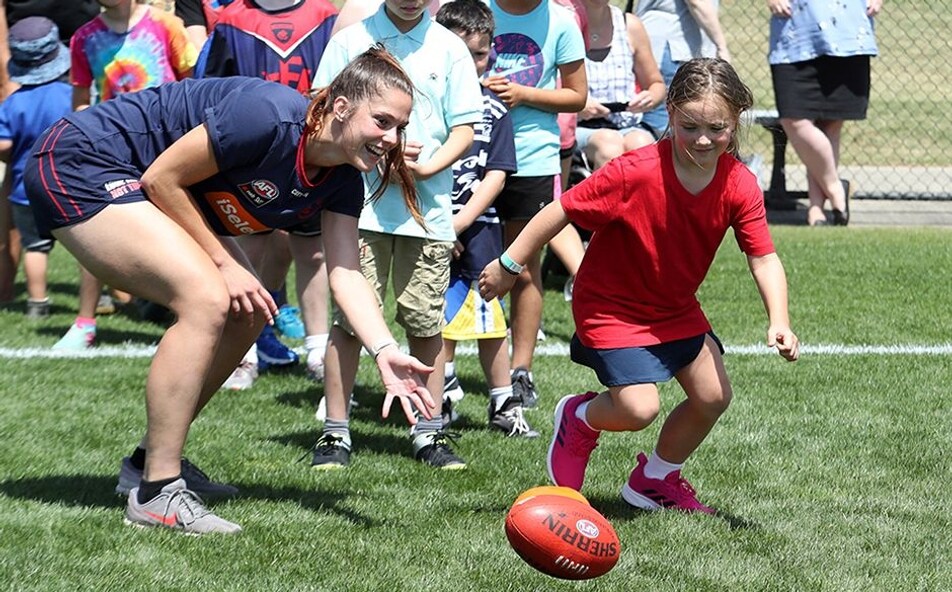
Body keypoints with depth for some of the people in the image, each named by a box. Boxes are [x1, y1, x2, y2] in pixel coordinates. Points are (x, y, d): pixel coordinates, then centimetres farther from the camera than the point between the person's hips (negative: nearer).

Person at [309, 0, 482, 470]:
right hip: (361, 206, -1)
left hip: (428, 207, 1)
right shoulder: (350, 41, 4)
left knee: (426, 321, 4)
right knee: (350, 317, -4)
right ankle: (335, 433, 5)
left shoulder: (449, 49, 8)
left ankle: (429, 432, 13)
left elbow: (463, 130, 7)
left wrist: (427, 167, -10)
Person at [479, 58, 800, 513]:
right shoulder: (636, 172, -30)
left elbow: (764, 258, -15)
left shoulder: (740, 185, -16)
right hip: (612, 306, -6)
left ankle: (655, 480, 29)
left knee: (713, 396, 2)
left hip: (676, 307, 6)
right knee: (639, 409, -18)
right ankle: (579, 418, 19)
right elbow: (562, 211, -22)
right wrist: (509, 265, -17)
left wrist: (778, 321, -31)